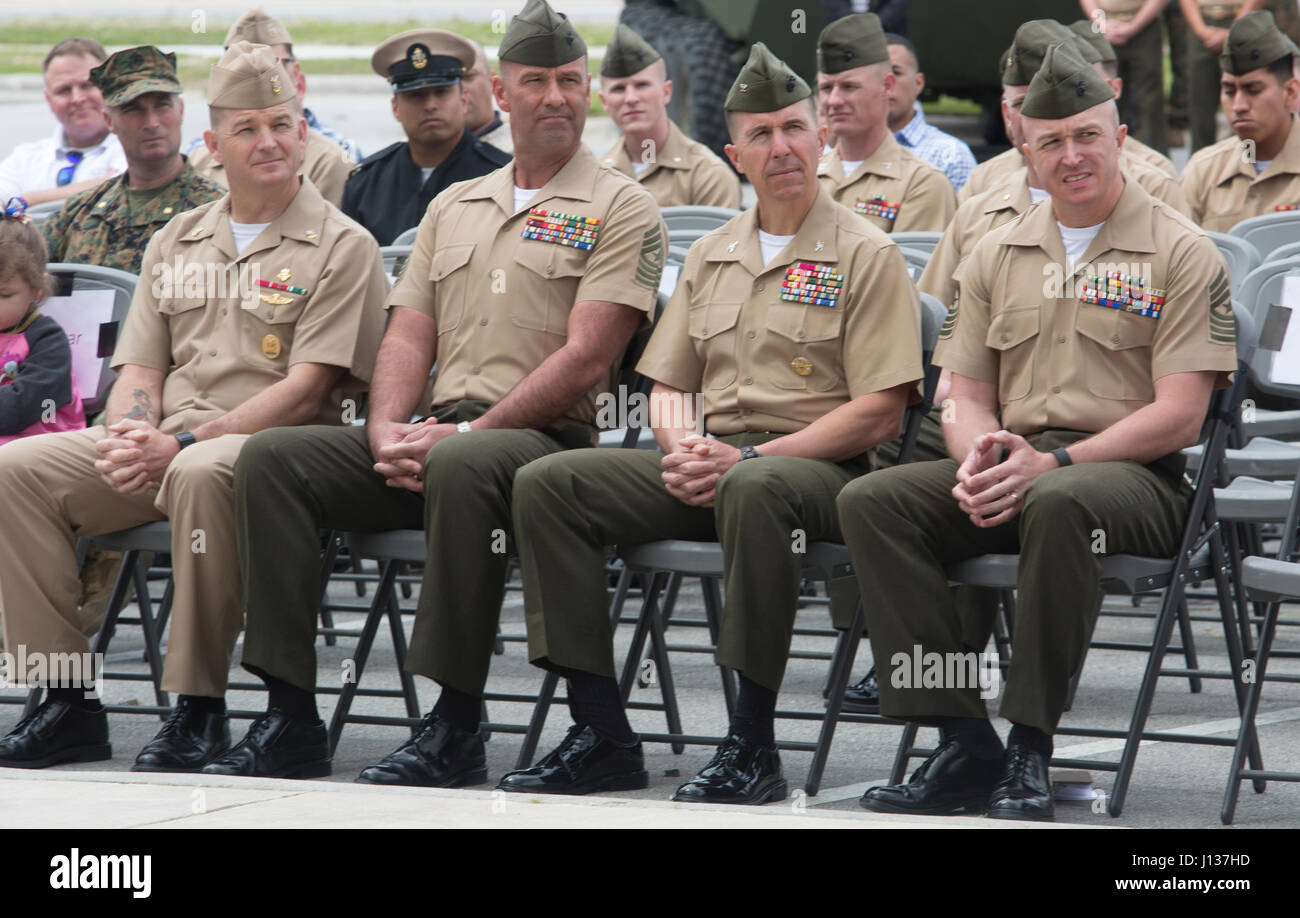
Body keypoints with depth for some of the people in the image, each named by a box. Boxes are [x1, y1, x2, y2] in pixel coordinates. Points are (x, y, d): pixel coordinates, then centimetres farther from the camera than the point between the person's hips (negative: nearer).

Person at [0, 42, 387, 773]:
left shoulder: (342, 247, 0)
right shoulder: (176, 242, 20)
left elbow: (307, 390, -9)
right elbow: (141, 369, 18)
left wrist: (182, 445, -17)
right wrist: (128, 438, -7)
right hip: (161, 447, 6)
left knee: (200, 474, -40)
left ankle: (200, 707, -32)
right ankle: (69, 705, -16)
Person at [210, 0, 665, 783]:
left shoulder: (621, 209, 3)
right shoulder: (453, 207, 23)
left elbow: (585, 359, -8)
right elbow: (409, 337, 16)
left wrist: (465, 433, -15)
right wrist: (388, 431, -5)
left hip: (545, 439, -6)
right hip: (439, 435, 6)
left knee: (462, 468, -41)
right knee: (273, 457, -16)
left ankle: (457, 726, -34)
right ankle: (291, 718, -20)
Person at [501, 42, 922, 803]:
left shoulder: (866, 255, 0)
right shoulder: (711, 256, 20)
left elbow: (878, 412, -9)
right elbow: (669, 385, 23)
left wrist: (748, 457, -16)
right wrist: (684, 448, -3)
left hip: (819, 467, -6)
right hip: (709, 466, 6)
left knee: (754, 491, -42)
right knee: (546, 483, -14)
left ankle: (753, 746, -34)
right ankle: (601, 733, -15)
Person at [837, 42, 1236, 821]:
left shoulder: (1181, 253, 0)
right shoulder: (997, 255, 17)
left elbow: (1179, 414, -8)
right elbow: (968, 398, 17)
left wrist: (1052, 463, -17)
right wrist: (979, 458, -8)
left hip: (1136, 478, -5)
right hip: (1011, 470, 5)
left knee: (1060, 504, -40)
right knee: (872, 501, -20)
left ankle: (1032, 748, -33)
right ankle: (963, 744, -24)